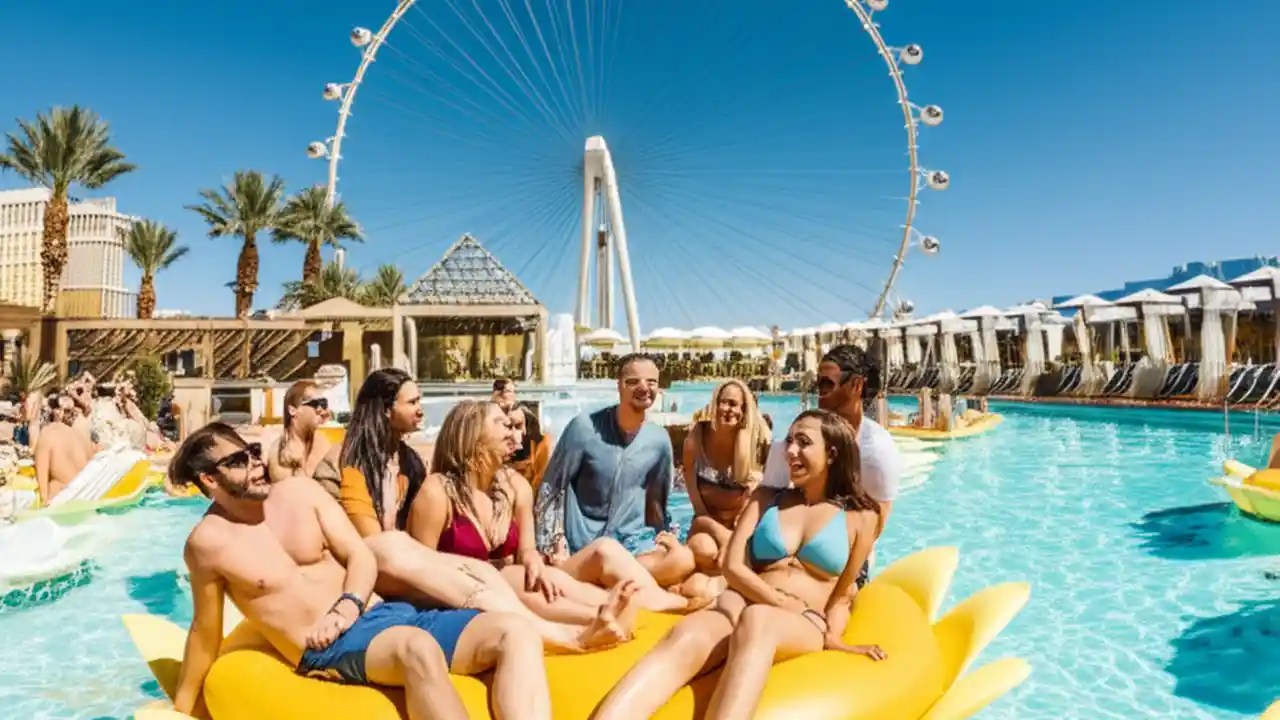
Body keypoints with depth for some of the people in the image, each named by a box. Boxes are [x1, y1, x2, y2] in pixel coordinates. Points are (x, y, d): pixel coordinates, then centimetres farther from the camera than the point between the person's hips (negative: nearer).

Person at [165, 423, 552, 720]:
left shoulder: (299, 490, 8)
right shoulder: (208, 542, -1)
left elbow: (361, 557, 7)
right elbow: (205, 631, 11)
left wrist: (348, 607, -12)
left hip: (384, 614, 5)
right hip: (329, 649, -5)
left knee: (514, 631, -18)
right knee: (419, 648, -41)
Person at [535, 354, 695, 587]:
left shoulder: (659, 440, 0)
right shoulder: (584, 427, -12)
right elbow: (551, 488, -7)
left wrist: (662, 535, -1)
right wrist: (555, 547, -13)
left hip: (632, 538, 4)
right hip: (584, 543, -4)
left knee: (683, 560, -26)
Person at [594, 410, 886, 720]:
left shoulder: (860, 517, 11)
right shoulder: (766, 498, 16)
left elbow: (842, 594, 14)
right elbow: (733, 566, 6)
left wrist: (831, 635, -5)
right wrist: (783, 603, -8)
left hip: (806, 626, -2)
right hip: (740, 606, 2)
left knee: (756, 621, -41)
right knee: (685, 638, -36)